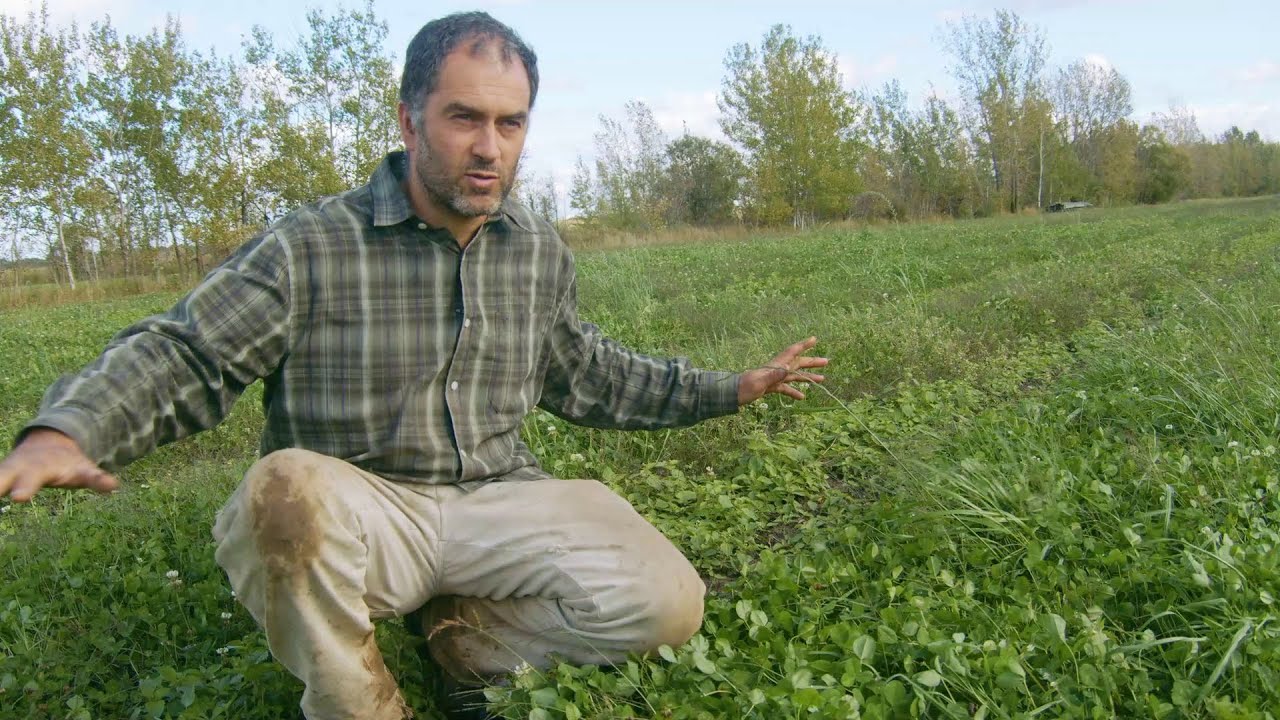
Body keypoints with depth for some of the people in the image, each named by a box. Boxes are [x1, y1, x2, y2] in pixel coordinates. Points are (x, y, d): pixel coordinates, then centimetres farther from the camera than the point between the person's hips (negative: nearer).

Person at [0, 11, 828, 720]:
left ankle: (462, 633, 8)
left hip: (497, 503, 4)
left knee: (667, 605, -18)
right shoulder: (314, 246, -8)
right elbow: (184, 354, -10)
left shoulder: (541, 252, 7)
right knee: (288, 489, -39)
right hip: (360, 514, -3)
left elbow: (584, 375, 20)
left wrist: (727, 389, 20)